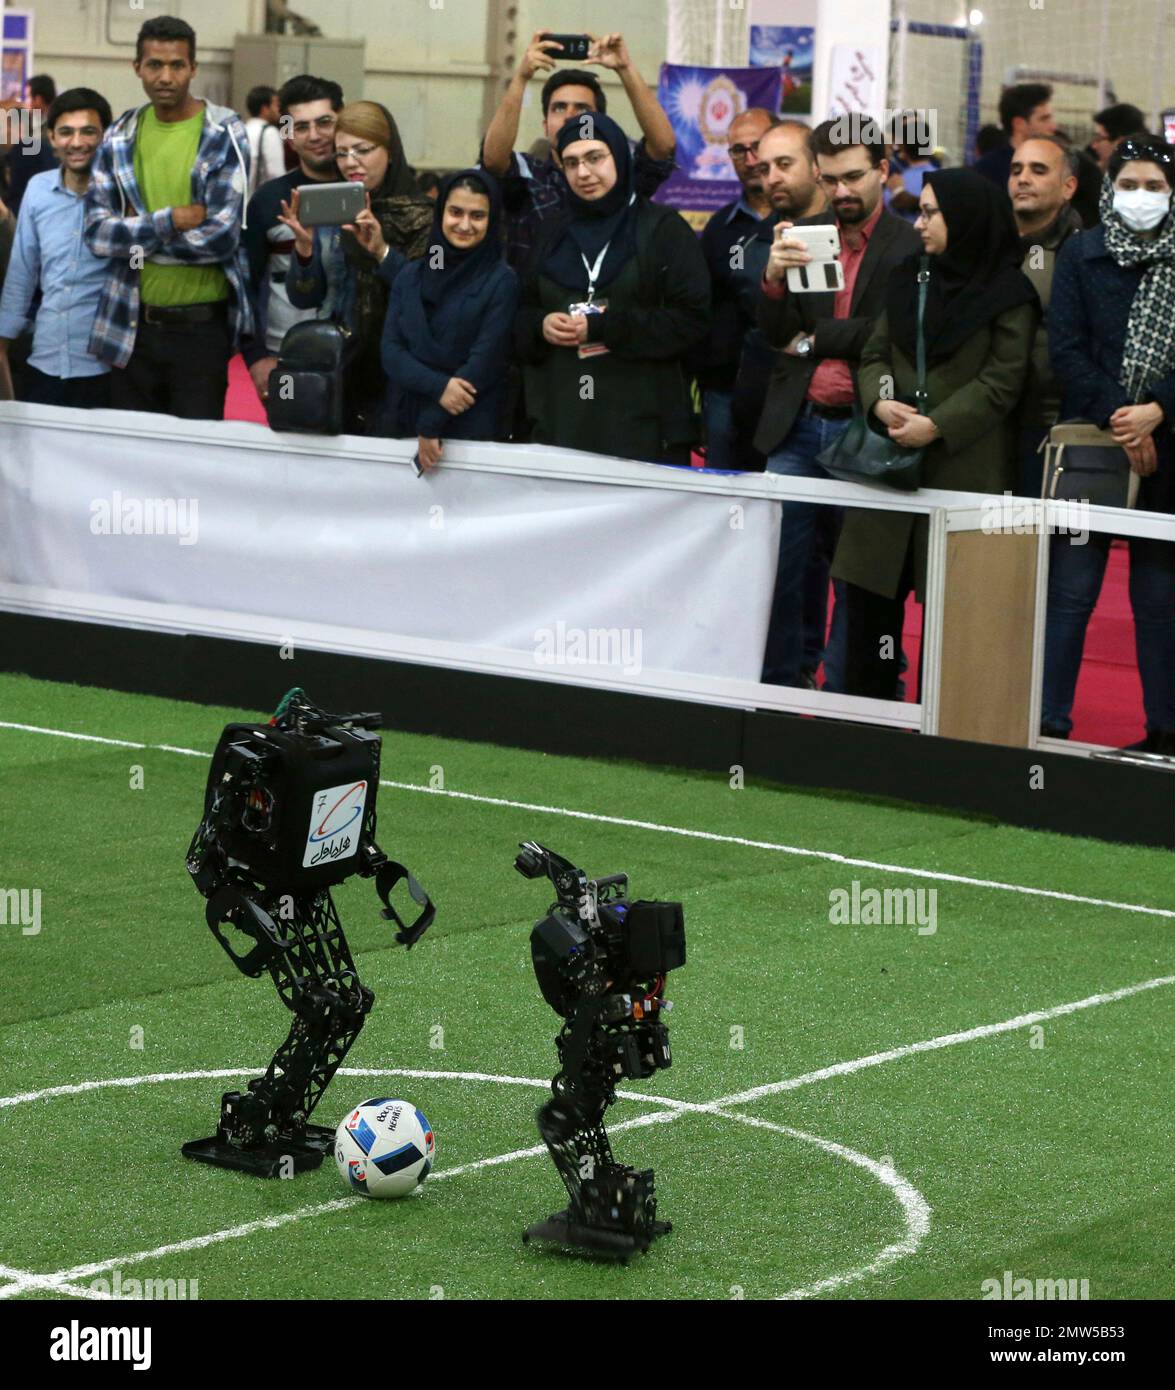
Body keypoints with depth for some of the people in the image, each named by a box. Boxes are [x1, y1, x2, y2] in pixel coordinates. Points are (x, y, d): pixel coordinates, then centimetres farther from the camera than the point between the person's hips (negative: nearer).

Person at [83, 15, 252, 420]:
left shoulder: (224, 135, -6)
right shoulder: (119, 137, 4)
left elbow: (221, 236, -15)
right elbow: (97, 232, -4)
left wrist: (136, 236, -8)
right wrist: (168, 221, -17)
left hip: (201, 325, -3)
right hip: (131, 324, 4)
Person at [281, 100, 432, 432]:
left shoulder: (420, 216, -3)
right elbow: (303, 298, 7)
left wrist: (382, 252, -25)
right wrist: (304, 246, -10)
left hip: (392, 379, -3)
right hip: (333, 372, 3)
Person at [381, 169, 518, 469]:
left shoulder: (501, 281, -5)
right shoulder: (410, 276, 8)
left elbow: (484, 362, -10)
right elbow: (391, 352, 1)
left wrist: (431, 424, -13)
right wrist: (438, 387, -17)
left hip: (470, 428, -3)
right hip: (402, 420, 4)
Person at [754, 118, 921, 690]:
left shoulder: (912, 246, -3)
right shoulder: (802, 236, 10)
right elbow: (776, 333, 3)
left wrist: (812, 341, -6)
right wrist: (774, 275, -16)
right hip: (798, 426, 3)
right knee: (777, 566, 1)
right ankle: (779, 687, 11)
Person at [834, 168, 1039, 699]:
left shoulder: (1008, 295, -4)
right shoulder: (908, 277, 14)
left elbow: (1000, 383, -9)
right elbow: (874, 353, 14)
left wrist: (936, 426, -16)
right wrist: (880, 401, -7)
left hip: (964, 467, -5)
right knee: (870, 587, 4)